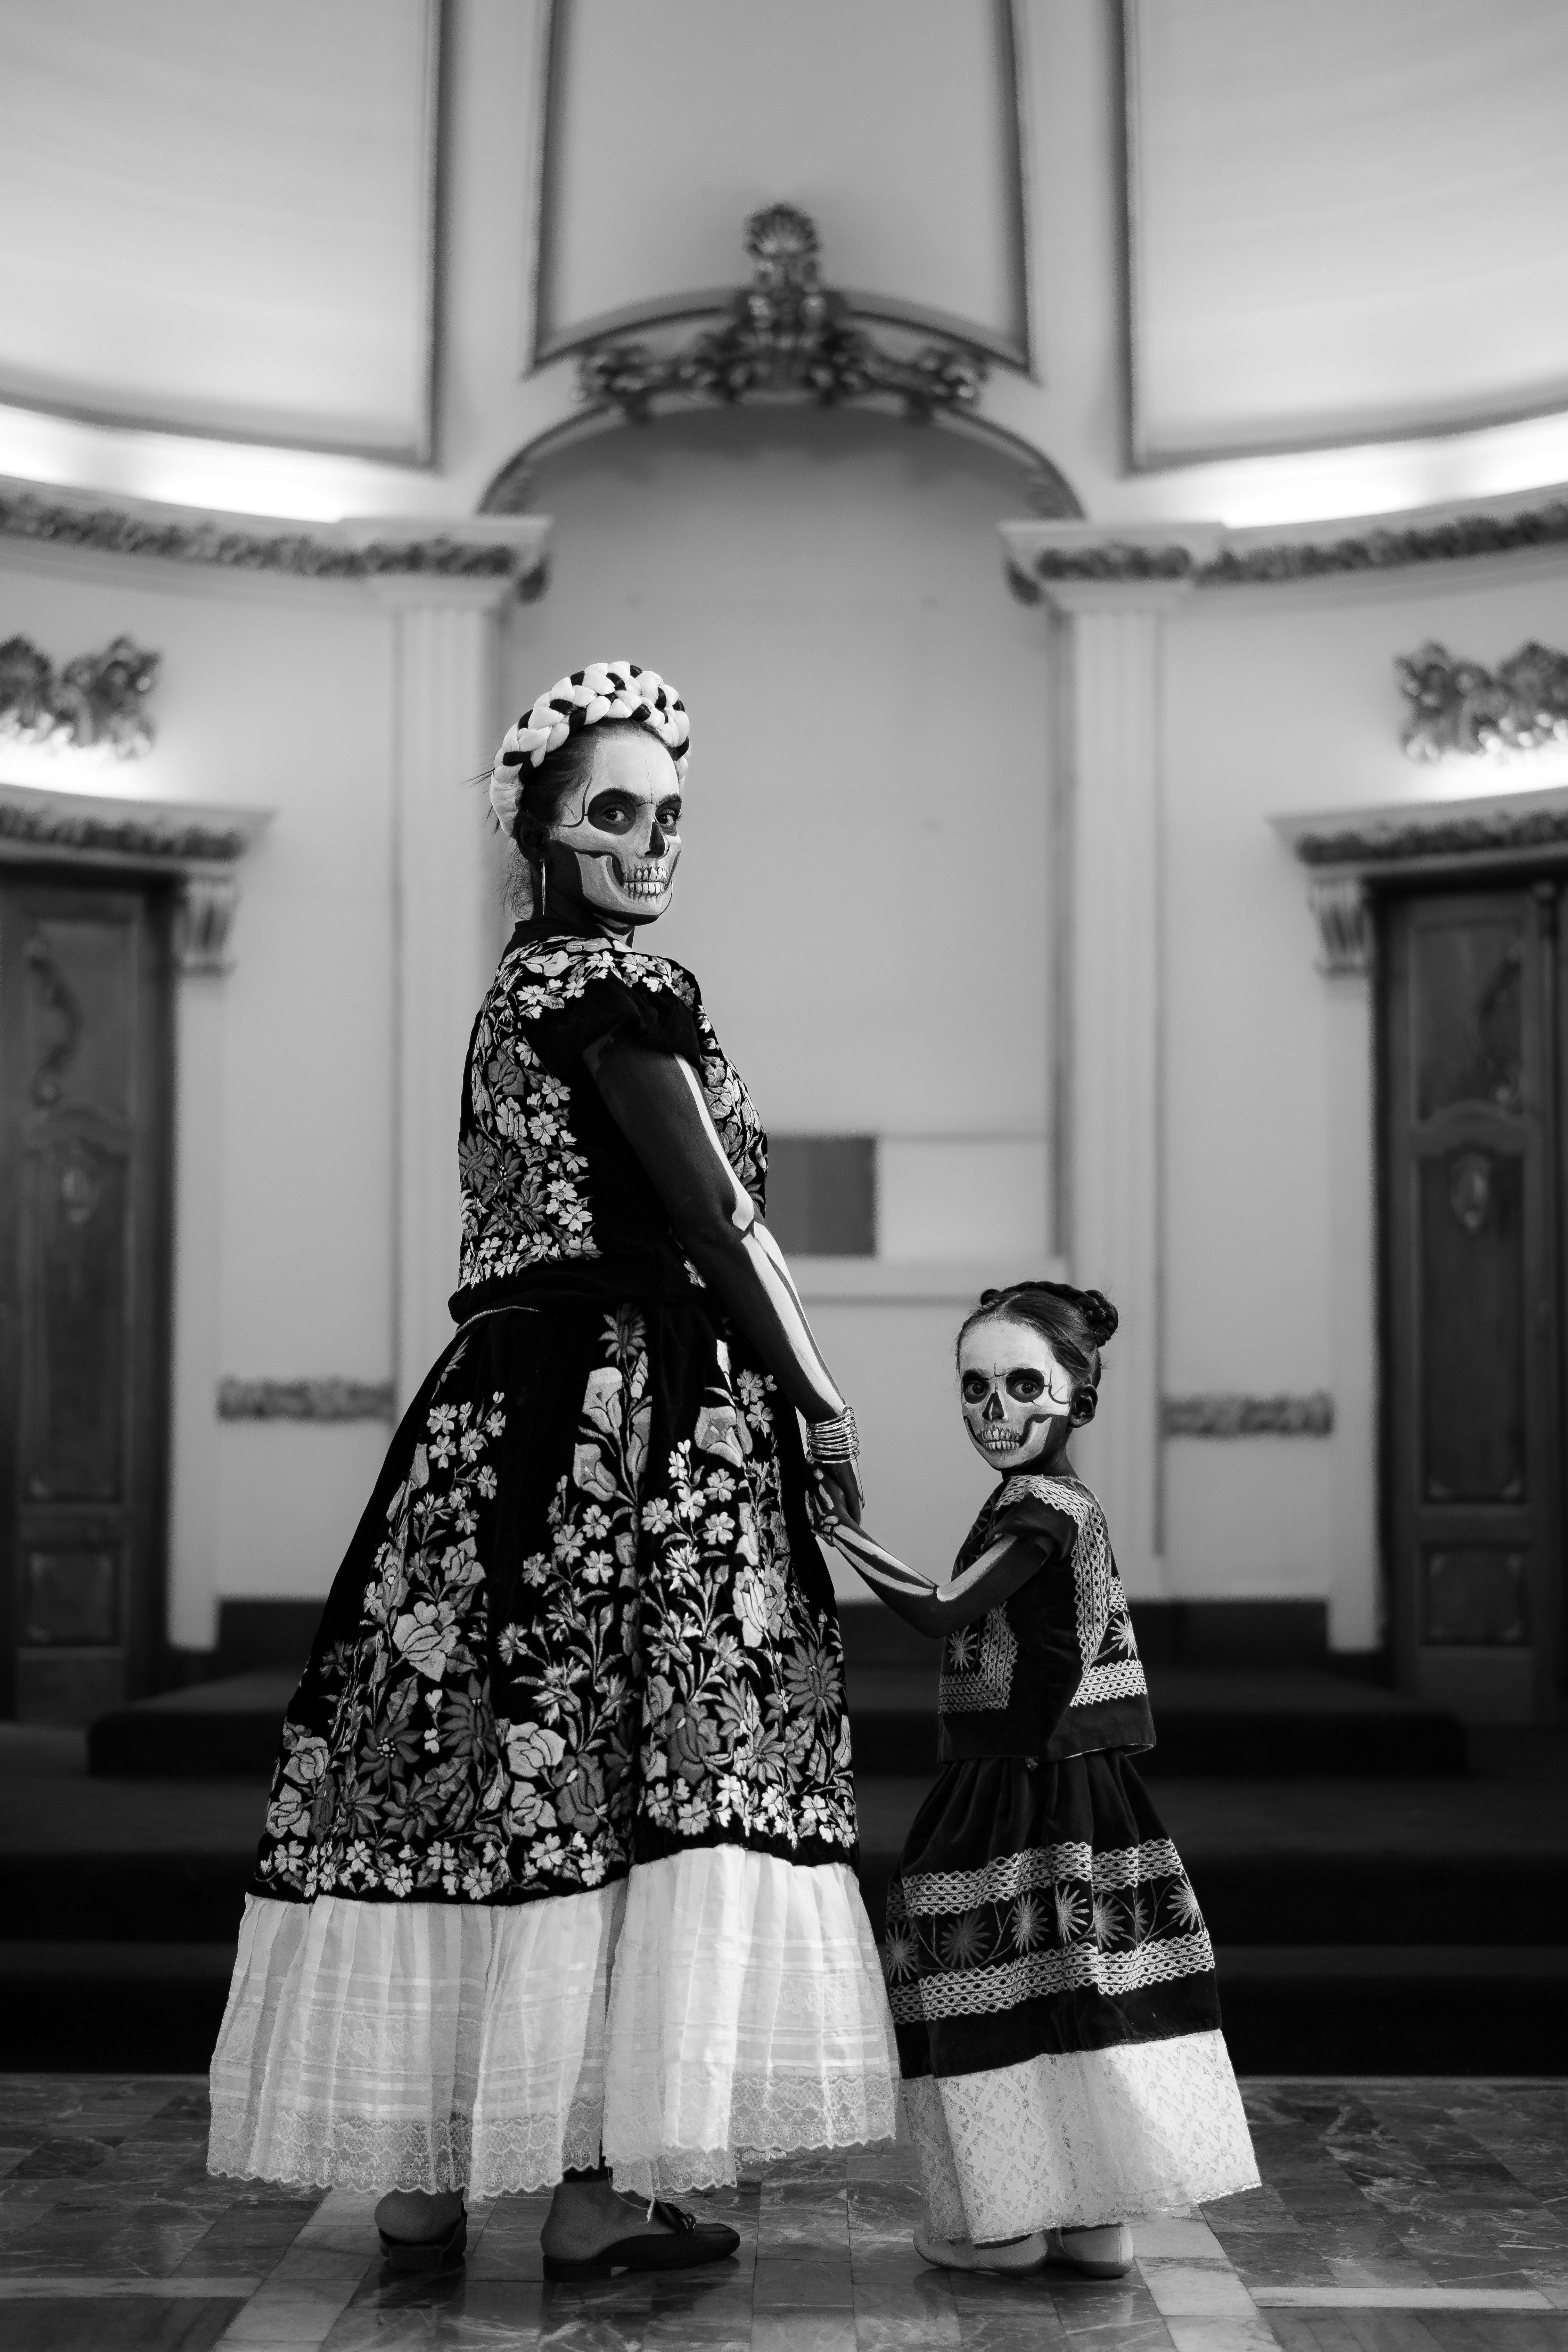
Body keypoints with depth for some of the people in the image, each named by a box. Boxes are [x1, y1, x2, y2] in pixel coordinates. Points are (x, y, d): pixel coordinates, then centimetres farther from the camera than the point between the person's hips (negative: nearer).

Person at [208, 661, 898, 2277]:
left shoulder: (516, 994, 20)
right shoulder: (616, 982, -8)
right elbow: (713, 1219, -12)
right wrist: (818, 1399, -3)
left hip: (507, 1412, 9)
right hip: (622, 1415, -9)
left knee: (483, 1775, 8)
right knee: (606, 1779, -6)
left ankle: (422, 2181, 13)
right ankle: (591, 2191, -2)